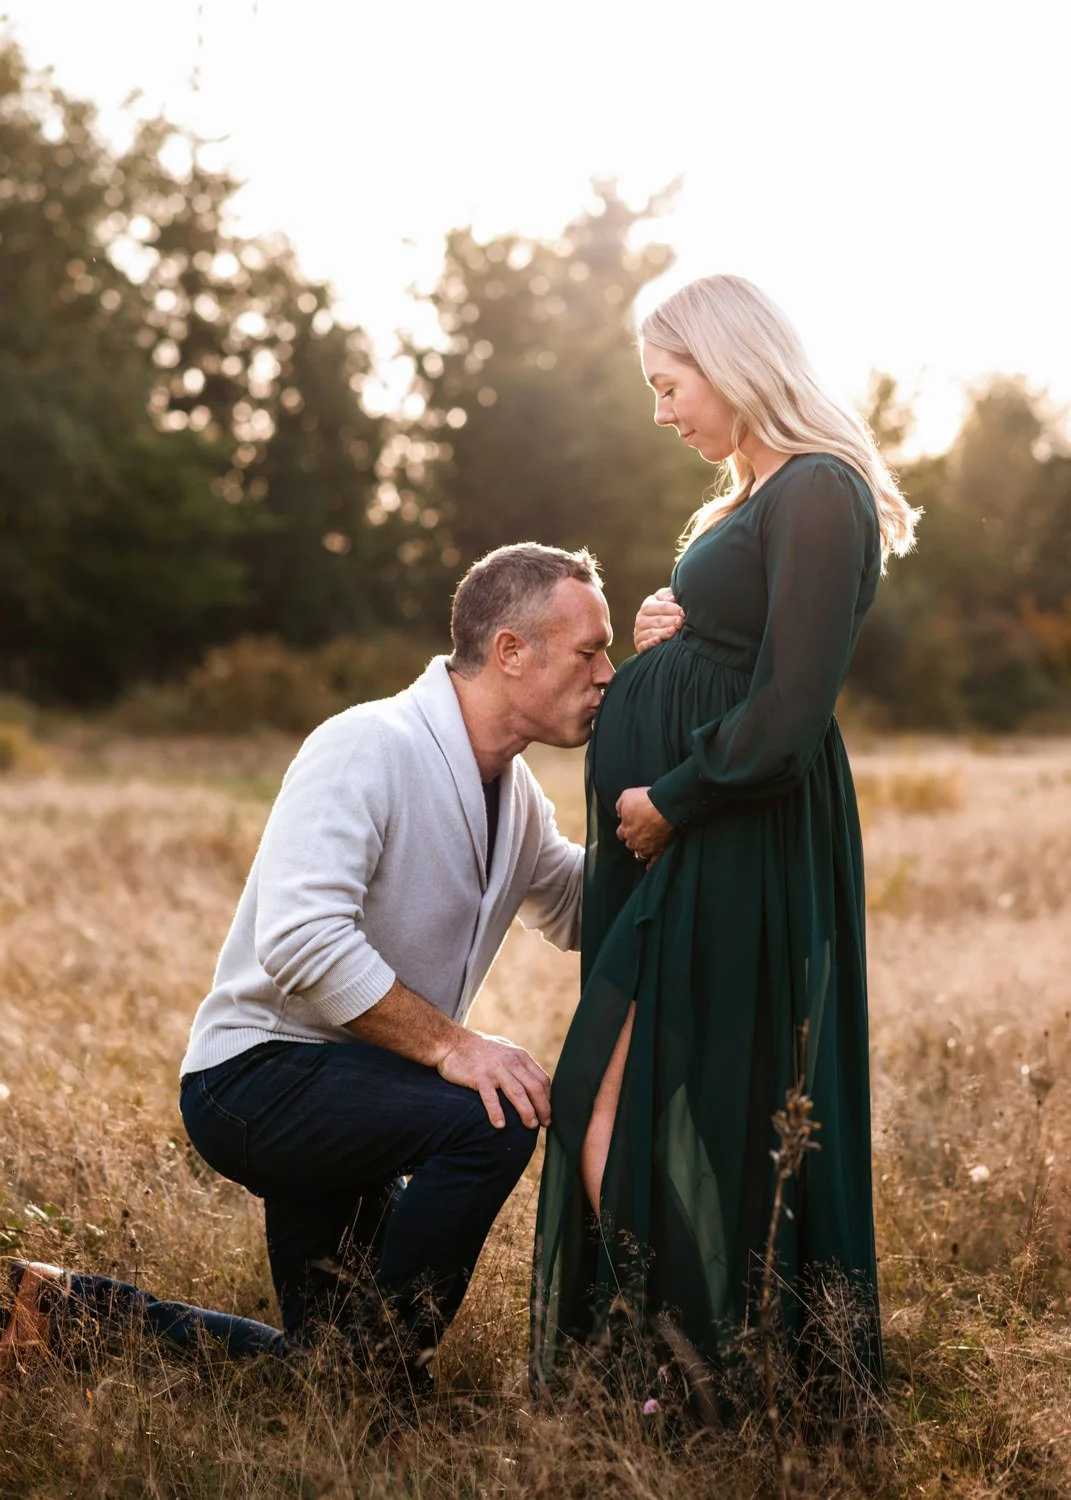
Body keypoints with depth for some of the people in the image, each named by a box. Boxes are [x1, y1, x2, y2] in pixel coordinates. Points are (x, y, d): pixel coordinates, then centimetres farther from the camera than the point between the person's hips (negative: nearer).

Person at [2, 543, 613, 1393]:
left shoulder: (514, 791, 6)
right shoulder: (369, 748, -22)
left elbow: (584, 913, 14)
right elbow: (300, 937, -33)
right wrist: (449, 1044, -32)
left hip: (347, 1088, 9)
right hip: (261, 1071, -9)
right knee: (492, 1118, -32)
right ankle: (379, 1371, -14)